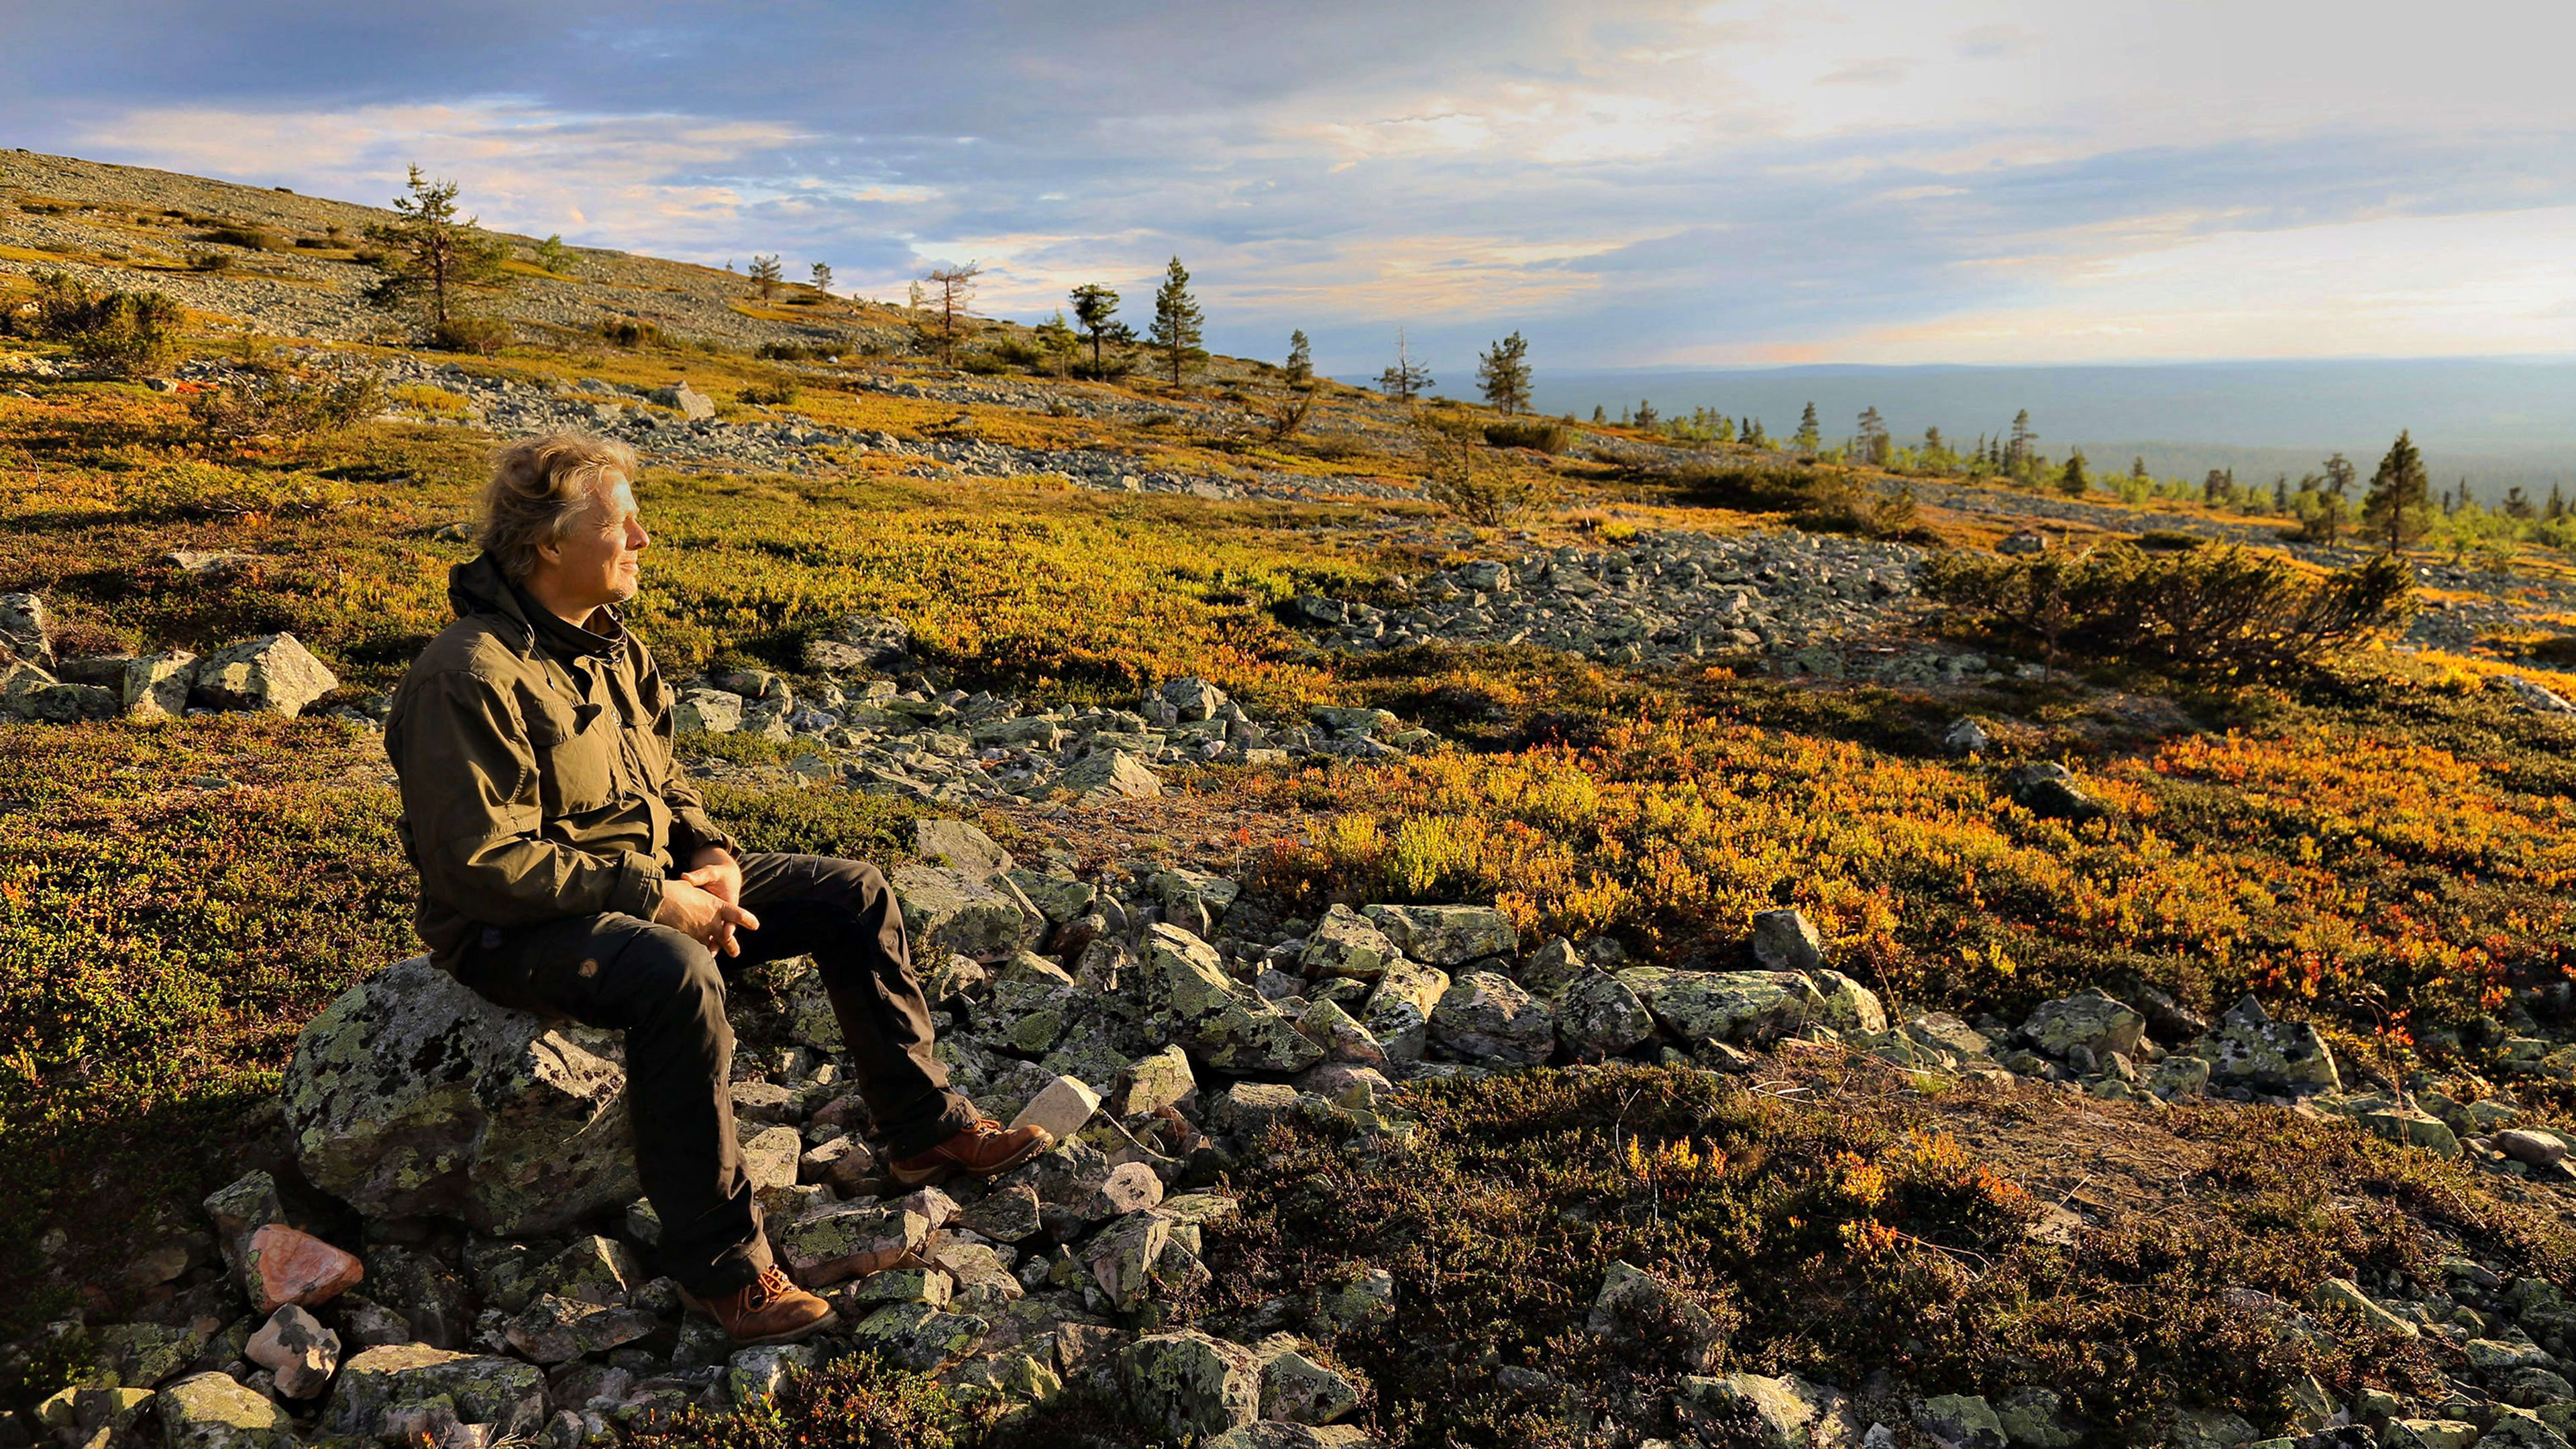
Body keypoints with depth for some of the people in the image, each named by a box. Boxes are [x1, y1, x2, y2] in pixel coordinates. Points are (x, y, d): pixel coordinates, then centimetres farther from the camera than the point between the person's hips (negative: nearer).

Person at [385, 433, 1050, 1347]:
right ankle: (719, 1262, -27)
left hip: (647, 882, 9)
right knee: (676, 975, -40)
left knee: (852, 894, 1)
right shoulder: (471, 678, -21)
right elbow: (482, 865, -25)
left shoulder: (609, 642, 7)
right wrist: (653, 898, -25)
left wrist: (713, 860, -3)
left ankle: (924, 1128, 10)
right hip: (518, 930, -9)